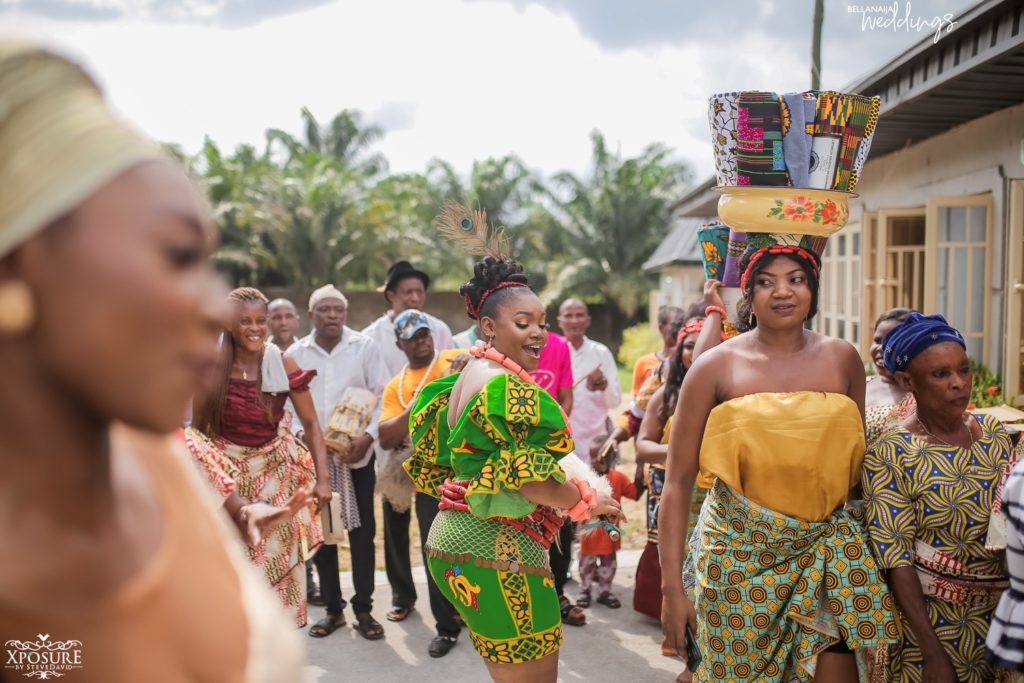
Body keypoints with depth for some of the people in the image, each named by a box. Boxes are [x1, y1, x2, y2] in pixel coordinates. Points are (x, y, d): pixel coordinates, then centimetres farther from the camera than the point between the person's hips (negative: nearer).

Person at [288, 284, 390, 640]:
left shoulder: (365, 346, -2)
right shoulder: (295, 354, 4)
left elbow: (383, 396, -3)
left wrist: (368, 437, -14)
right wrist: (301, 433, -12)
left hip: (357, 454, -2)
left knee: (361, 531, 2)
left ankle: (363, 608, 15)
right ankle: (332, 608, 22)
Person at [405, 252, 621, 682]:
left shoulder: (468, 376, 14)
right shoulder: (509, 387, -16)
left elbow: (430, 469, 20)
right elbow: (535, 481, -23)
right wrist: (588, 502, -8)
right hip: (498, 550, -10)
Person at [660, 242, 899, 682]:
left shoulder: (843, 360, 2)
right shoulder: (717, 366, -7)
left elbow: (857, 459, 14)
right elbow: (678, 482, -7)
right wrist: (672, 587, -10)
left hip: (827, 549, 2)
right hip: (741, 550, -2)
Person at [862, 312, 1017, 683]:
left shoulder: (995, 432, -1)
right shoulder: (889, 455, -16)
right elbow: (896, 558, -16)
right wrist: (933, 652, -17)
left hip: (1003, 608, 5)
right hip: (933, 615, -5)